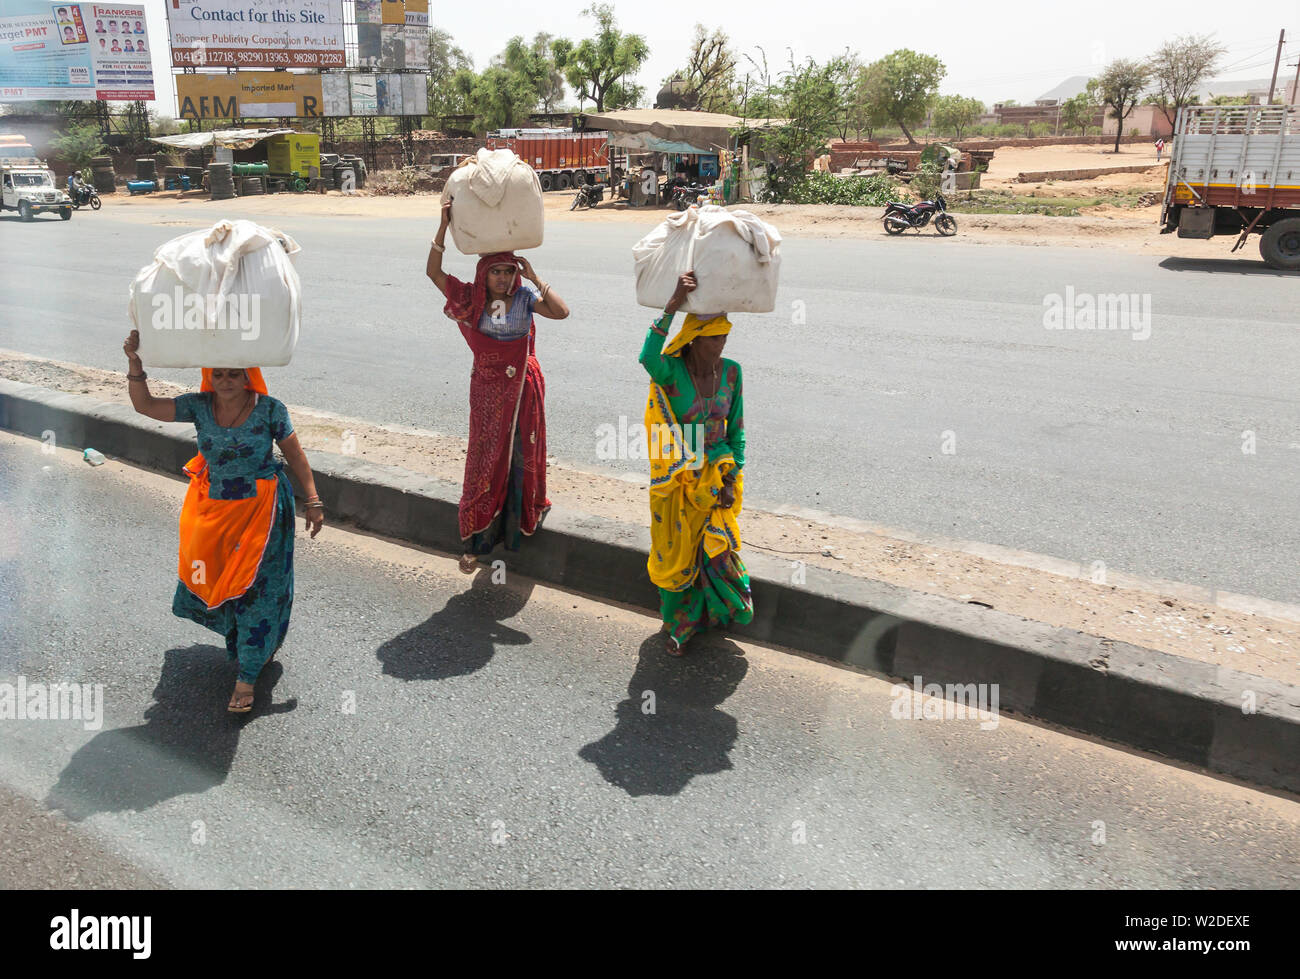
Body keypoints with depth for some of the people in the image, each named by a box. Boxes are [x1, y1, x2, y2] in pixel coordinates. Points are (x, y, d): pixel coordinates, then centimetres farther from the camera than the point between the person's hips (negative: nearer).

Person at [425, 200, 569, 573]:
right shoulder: (472, 300, -4)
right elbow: (433, 270, -11)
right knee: (485, 460, 4)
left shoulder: (524, 298, -4)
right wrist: (444, 226, -19)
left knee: (521, 457, 10)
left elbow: (561, 311, -17)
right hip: (488, 389, 0)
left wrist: (534, 278, -16)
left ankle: (516, 527, 29)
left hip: (523, 388, 0)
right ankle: (475, 541, 12)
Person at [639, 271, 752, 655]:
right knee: (676, 551, 11)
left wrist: (732, 479, -3)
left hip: (717, 474, 3)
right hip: (678, 479, -3)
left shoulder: (730, 371, -5)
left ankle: (707, 612, 41)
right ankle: (678, 623, 34)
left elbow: (736, 430, 3)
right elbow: (648, 359, -44)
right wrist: (672, 307, -47)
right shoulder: (672, 371, -17)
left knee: (715, 547, 13)